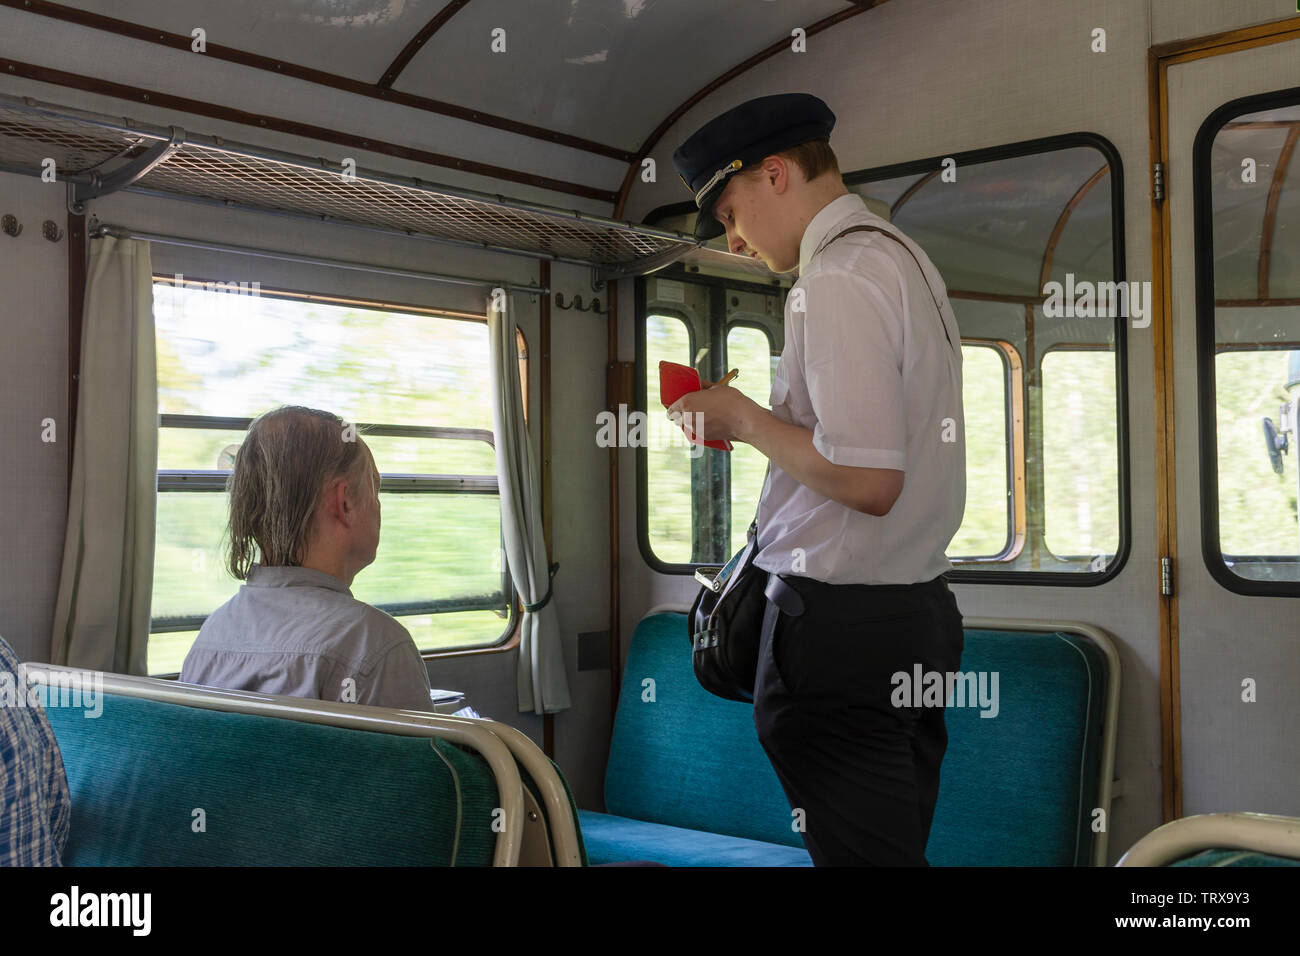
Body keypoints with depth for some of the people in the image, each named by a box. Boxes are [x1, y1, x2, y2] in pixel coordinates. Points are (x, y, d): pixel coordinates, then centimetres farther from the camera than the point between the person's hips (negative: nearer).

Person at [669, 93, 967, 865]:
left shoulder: (836, 279, -15)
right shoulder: (905, 258, 16)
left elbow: (865, 480, -23)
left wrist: (742, 419, -10)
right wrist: (759, 418, 16)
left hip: (842, 627, -10)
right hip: (922, 610, 10)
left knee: (860, 851, -2)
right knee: (898, 847, 15)